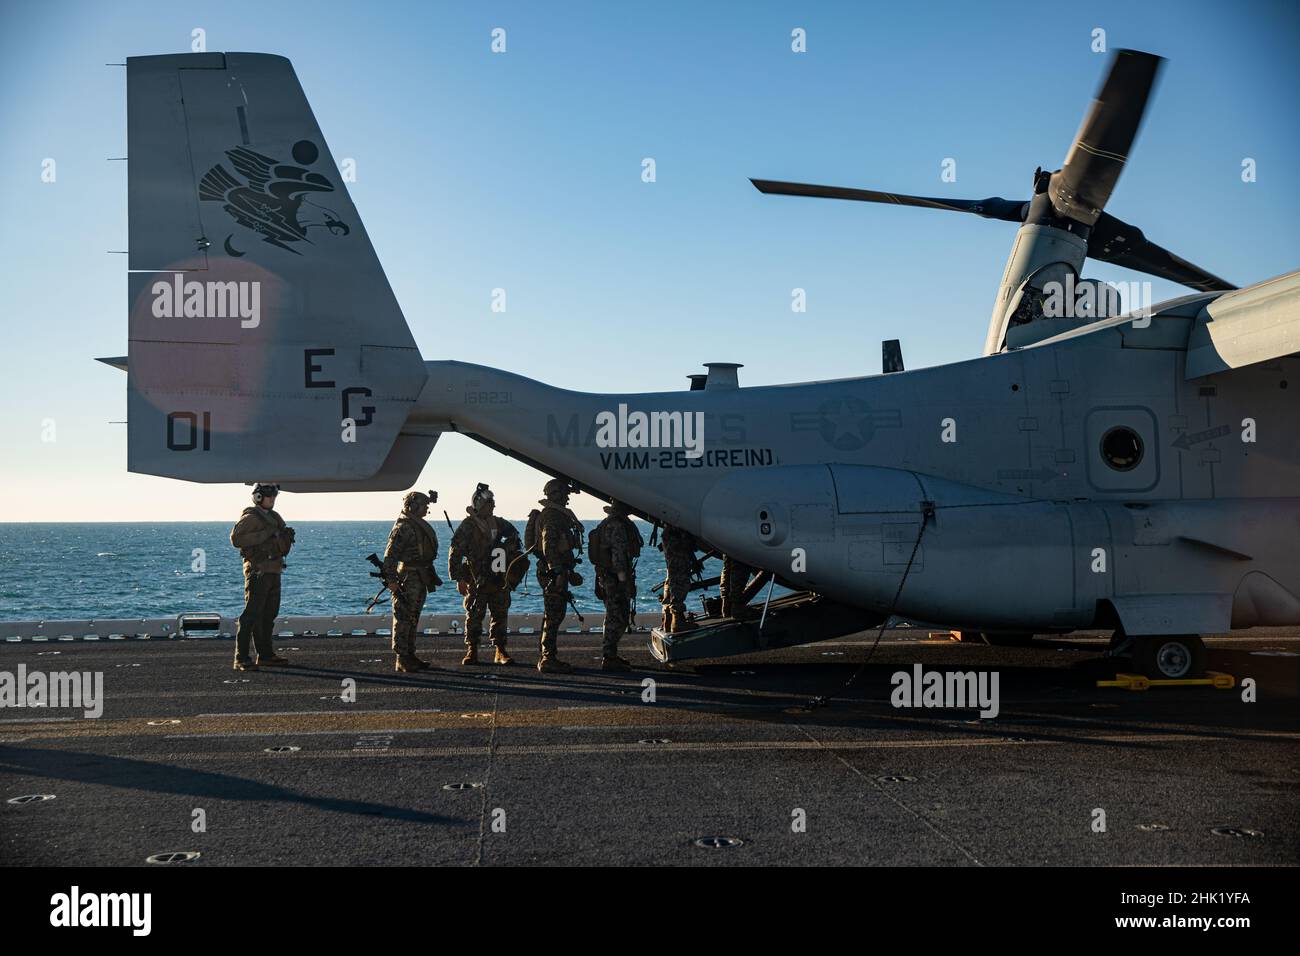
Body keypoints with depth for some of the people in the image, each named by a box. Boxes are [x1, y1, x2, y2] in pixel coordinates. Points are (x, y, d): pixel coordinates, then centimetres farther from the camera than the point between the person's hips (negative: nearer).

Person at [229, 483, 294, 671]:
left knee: (269, 614, 13)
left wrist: (287, 536, 5)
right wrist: (264, 535, -22)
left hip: (274, 572, 9)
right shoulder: (250, 517, -7)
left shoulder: (275, 517, 19)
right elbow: (236, 538, -21)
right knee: (252, 614, -11)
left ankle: (266, 654, 22)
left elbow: (282, 548, 28)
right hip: (258, 571, -9)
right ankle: (241, 659, -12)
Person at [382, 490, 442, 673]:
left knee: (413, 620, 14)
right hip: (408, 579, -10)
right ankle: (402, 661, -3)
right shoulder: (402, 527, -14)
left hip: (420, 580, 10)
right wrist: (391, 579, -22)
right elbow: (390, 555, -18)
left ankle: (410, 656, 21)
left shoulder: (420, 525, 16)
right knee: (404, 620, -5)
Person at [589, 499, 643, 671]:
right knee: (618, 619, -6)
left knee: (614, 618, 18)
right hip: (615, 579, -11)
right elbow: (618, 555, -22)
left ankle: (610, 656, 26)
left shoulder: (607, 524, 16)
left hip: (606, 577, 11)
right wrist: (624, 580, -22)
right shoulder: (617, 525, -18)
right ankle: (609, 659, -4)